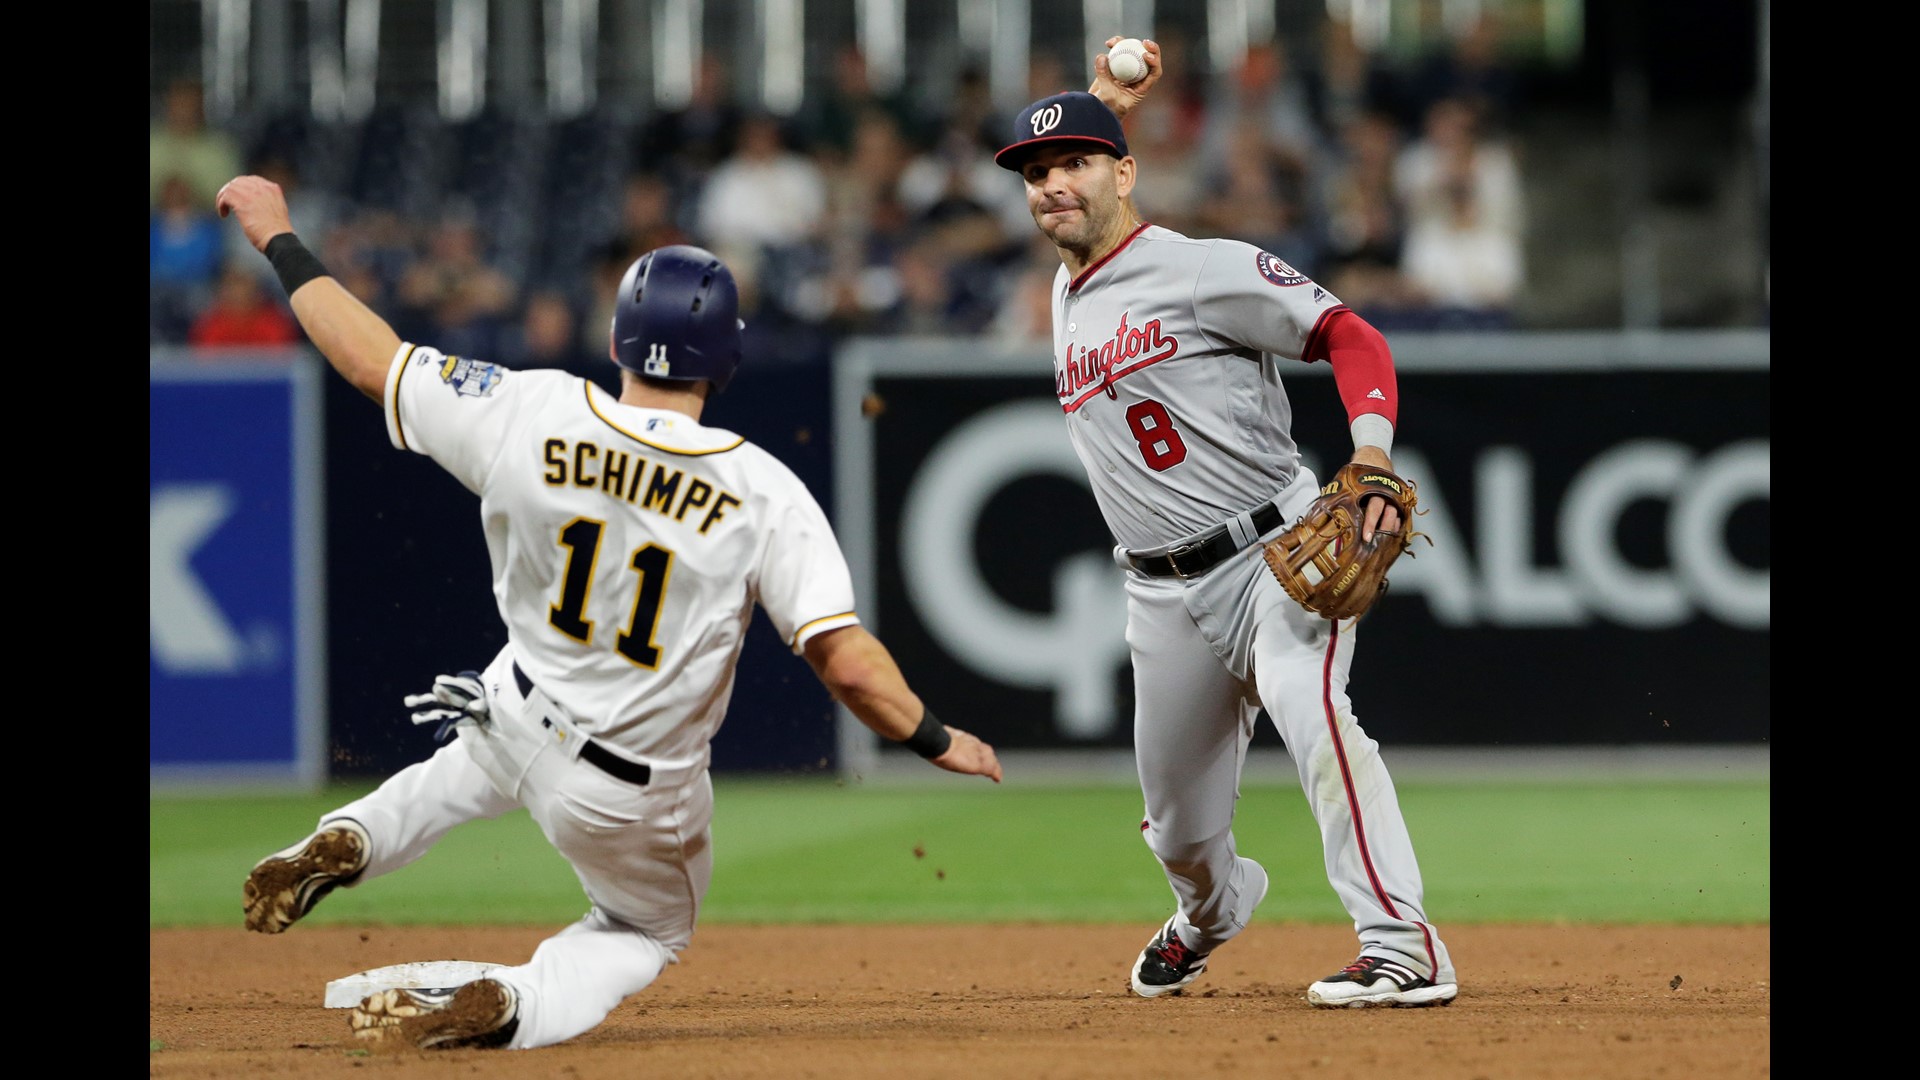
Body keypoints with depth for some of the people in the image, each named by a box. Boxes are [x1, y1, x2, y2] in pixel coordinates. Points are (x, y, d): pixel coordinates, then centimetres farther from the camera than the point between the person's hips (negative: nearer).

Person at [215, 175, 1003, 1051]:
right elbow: (849, 663, -28)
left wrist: (279, 241, 6)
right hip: (638, 798, -3)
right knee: (647, 931, 25)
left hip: (519, 721, 3)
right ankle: (505, 1005, -6)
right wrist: (936, 741, -10)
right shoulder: (762, 494, -25)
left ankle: (349, 840, 16)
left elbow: (373, 360, -8)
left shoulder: (530, 417, -20)